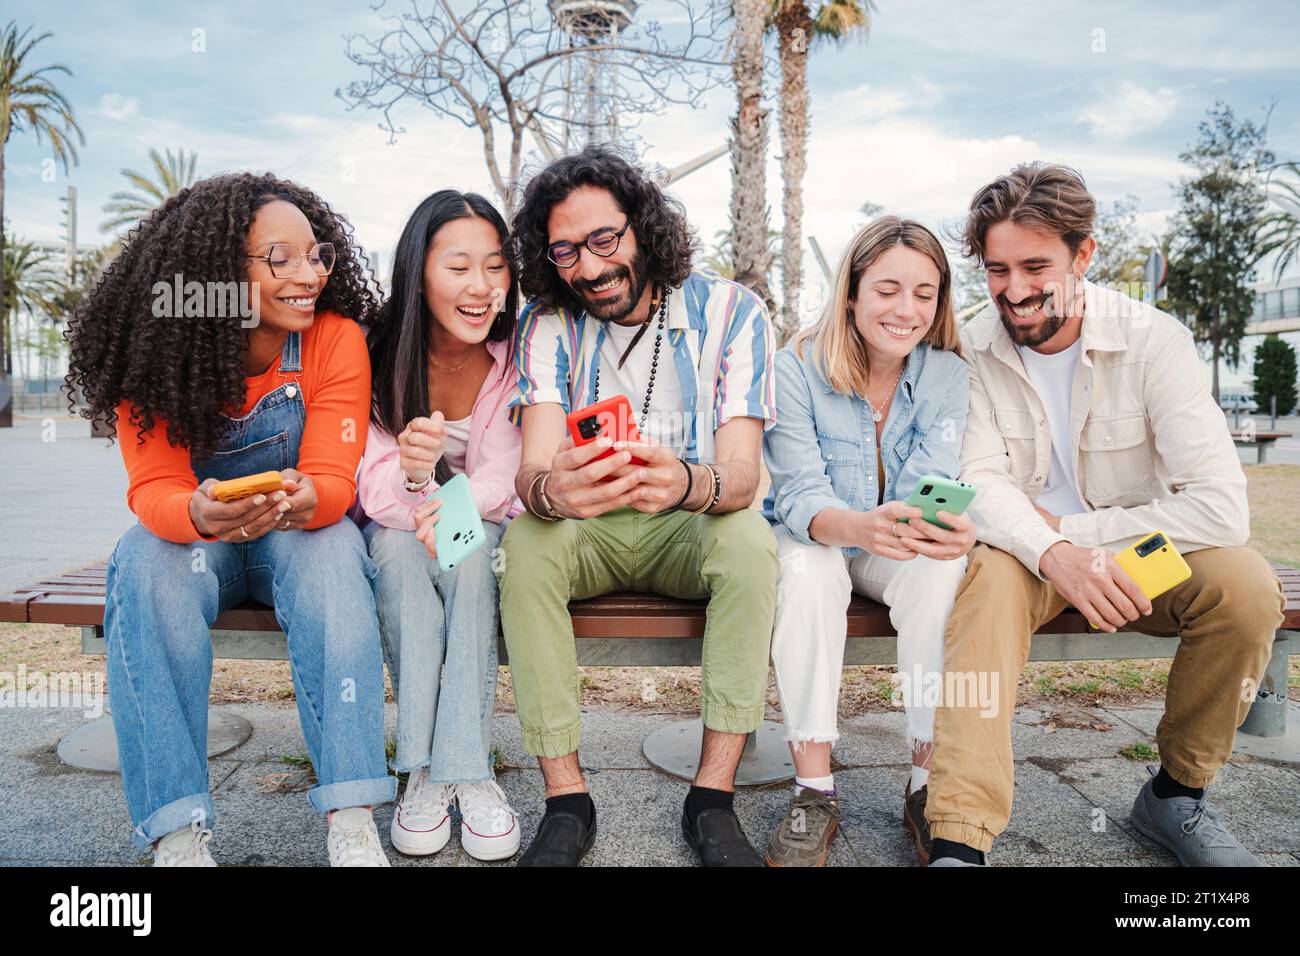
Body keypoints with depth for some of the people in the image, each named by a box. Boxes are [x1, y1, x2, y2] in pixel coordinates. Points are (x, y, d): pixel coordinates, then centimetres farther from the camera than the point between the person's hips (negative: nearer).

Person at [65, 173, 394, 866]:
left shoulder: (337, 339, -15)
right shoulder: (156, 350, -13)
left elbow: (333, 480, -21)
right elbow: (154, 489, -19)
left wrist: (301, 500, -46)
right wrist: (200, 514, -44)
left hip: (300, 536, -1)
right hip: (194, 536, 1)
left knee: (333, 550, -33)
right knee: (149, 561, -31)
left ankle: (351, 821, -34)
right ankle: (177, 833, -29)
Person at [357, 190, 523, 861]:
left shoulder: (515, 354, -14)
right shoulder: (380, 354, -15)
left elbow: (500, 477, -17)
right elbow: (374, 487, -20)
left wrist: (452, 504, -39)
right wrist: (412, 478, -45)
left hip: (483, 522, 0)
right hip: (400, 524, 0)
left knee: (467, 551, -32)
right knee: (398, 544, -33)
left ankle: (465, 768, -30)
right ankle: (424, 769, -29)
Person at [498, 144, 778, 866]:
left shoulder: (730, 312, -11)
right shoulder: (547, 323, -7)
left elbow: (740, 473, -20)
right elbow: (533, 468, -18)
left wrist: (687, 482, -45)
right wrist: (551, 491, -45)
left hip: (689, 528, -1)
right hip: (587, 532, 1)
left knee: (750, 538, -31)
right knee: (526, 539, -29)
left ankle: (712, 799, -22)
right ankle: (566, 801, -22)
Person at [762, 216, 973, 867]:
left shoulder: (946, 374, -8)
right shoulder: (797, 368, -15)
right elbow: (799, 498, -23)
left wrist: (951, 528, -43)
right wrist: (859, 526, -47)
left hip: (895, 550, 2)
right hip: (811, 540, -1)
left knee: (942, 568, -31)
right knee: (808, 569, -35)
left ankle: (928, 786, -21)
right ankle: (814, 793, -27)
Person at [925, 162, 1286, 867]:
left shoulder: (1153, 341, -13)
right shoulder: (971, 351, -8)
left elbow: (1222, 506, -21)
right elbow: (980, 481, -17)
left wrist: (1073, 531, -19)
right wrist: (1054, 553, -36)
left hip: (1138, 551, 1)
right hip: (1024, 552, 0)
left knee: (1244, 583, -27)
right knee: (991, 573, -33)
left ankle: (1176, 792, -1)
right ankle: (958, 841, -37)